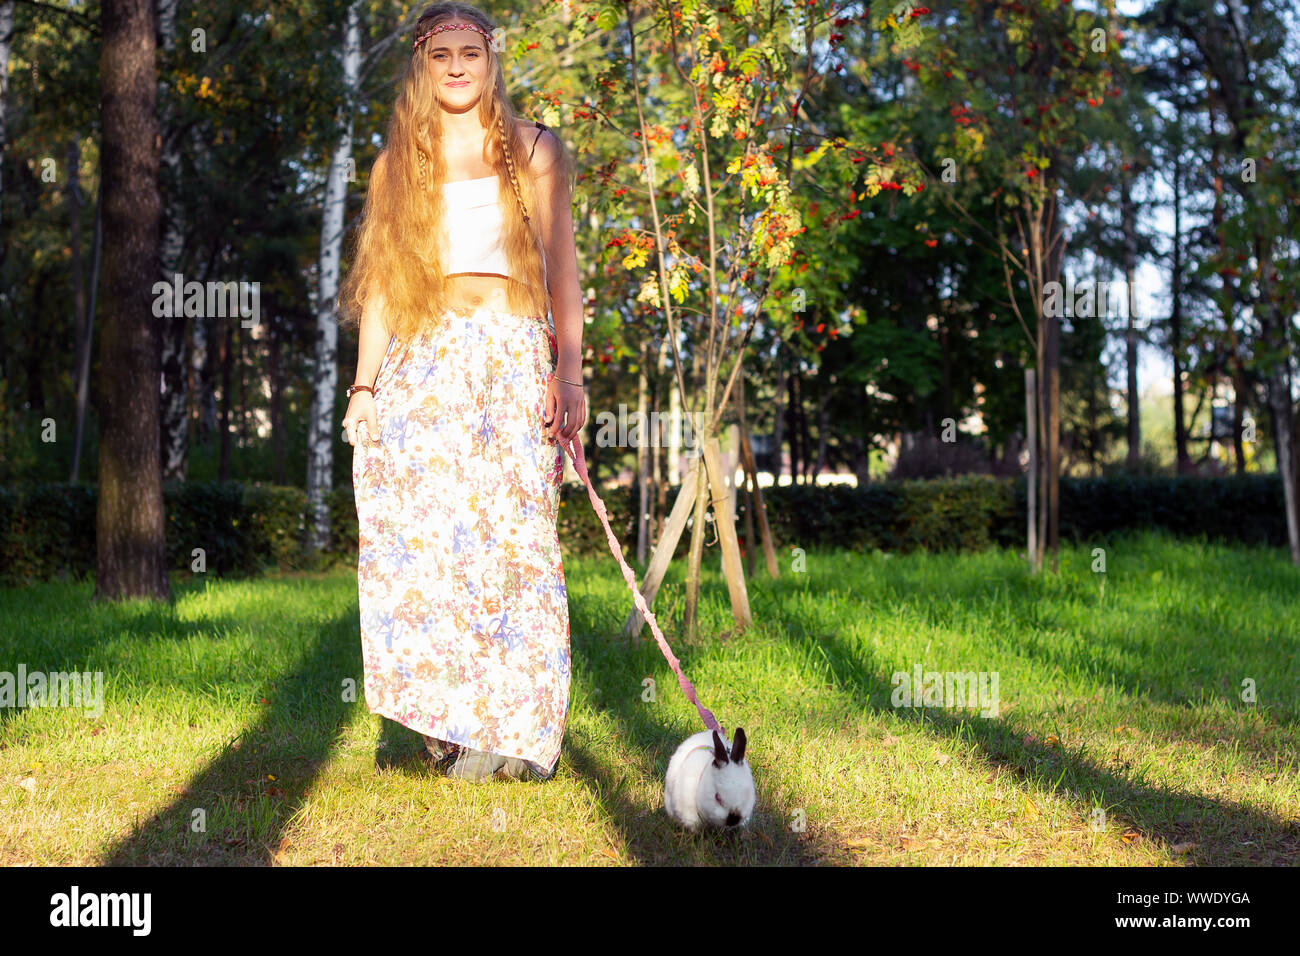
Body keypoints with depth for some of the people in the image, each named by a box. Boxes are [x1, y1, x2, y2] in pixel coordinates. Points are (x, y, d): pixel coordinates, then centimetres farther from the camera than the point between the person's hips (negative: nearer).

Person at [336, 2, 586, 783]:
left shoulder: (531, 152, 10)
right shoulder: (399, 163, 15)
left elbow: (562, 272, 6)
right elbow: (381, 281, 14)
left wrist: (569, 375, -5)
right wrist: (365, 384, 4)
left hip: (512, 360, -2)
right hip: (421, 364, 2)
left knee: (512, 535, -9)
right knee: (421, 538, -7)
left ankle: (515, 731, -5)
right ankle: (453, 722, 0)